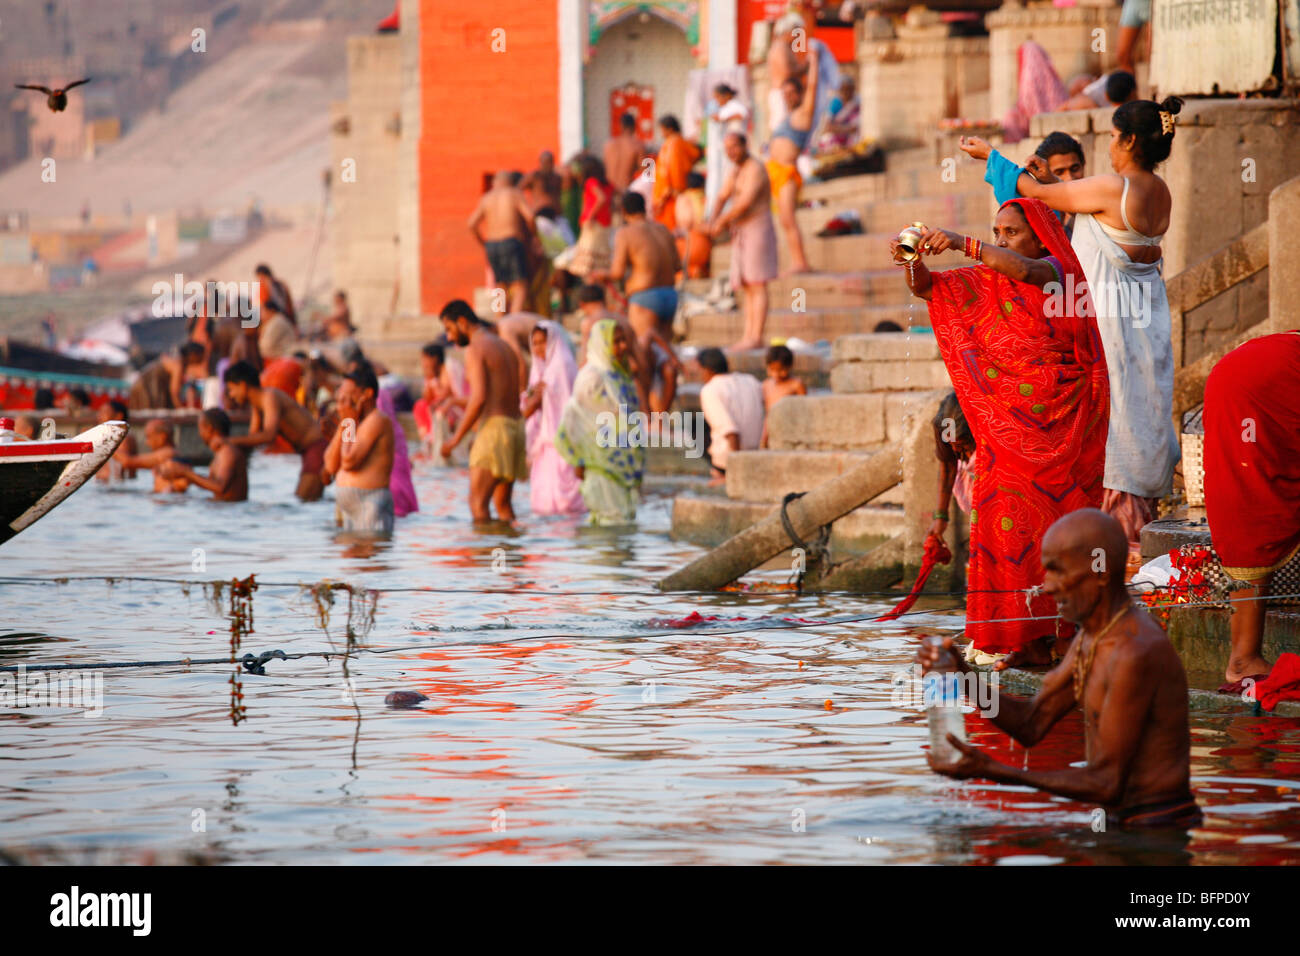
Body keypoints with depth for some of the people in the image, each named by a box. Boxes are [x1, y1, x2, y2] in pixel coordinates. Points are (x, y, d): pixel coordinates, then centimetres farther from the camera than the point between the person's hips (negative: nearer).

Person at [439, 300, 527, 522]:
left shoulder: (475, 349, -9)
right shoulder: (504, 347, 19)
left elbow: (479, 399, -19)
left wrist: (456, 438, -13)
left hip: (494, 428, -9)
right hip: (515, 426, 9)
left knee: (478, 503, -11)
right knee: (502, 504, 13)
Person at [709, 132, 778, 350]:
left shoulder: (755, 169, -12)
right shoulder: (736, 172, 19)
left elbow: (745, 202, -21)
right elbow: (721, 198, 17)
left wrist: (722, 221, -11)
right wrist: (714, 220, -2)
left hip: (757, 231, -10)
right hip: (741, 234, 10)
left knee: (757, 285, -12)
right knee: (747, 288, 6)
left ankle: (756, 337, -15)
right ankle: (748, 336, 5)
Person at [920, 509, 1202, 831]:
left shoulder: (1135, 653, -22)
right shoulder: (1091, 637, 11)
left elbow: (1108, 784, -21)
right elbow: (1031, 724, 14)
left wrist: (993, 771, -20)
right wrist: (962, 675, -2)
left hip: (1160, 828, -9)